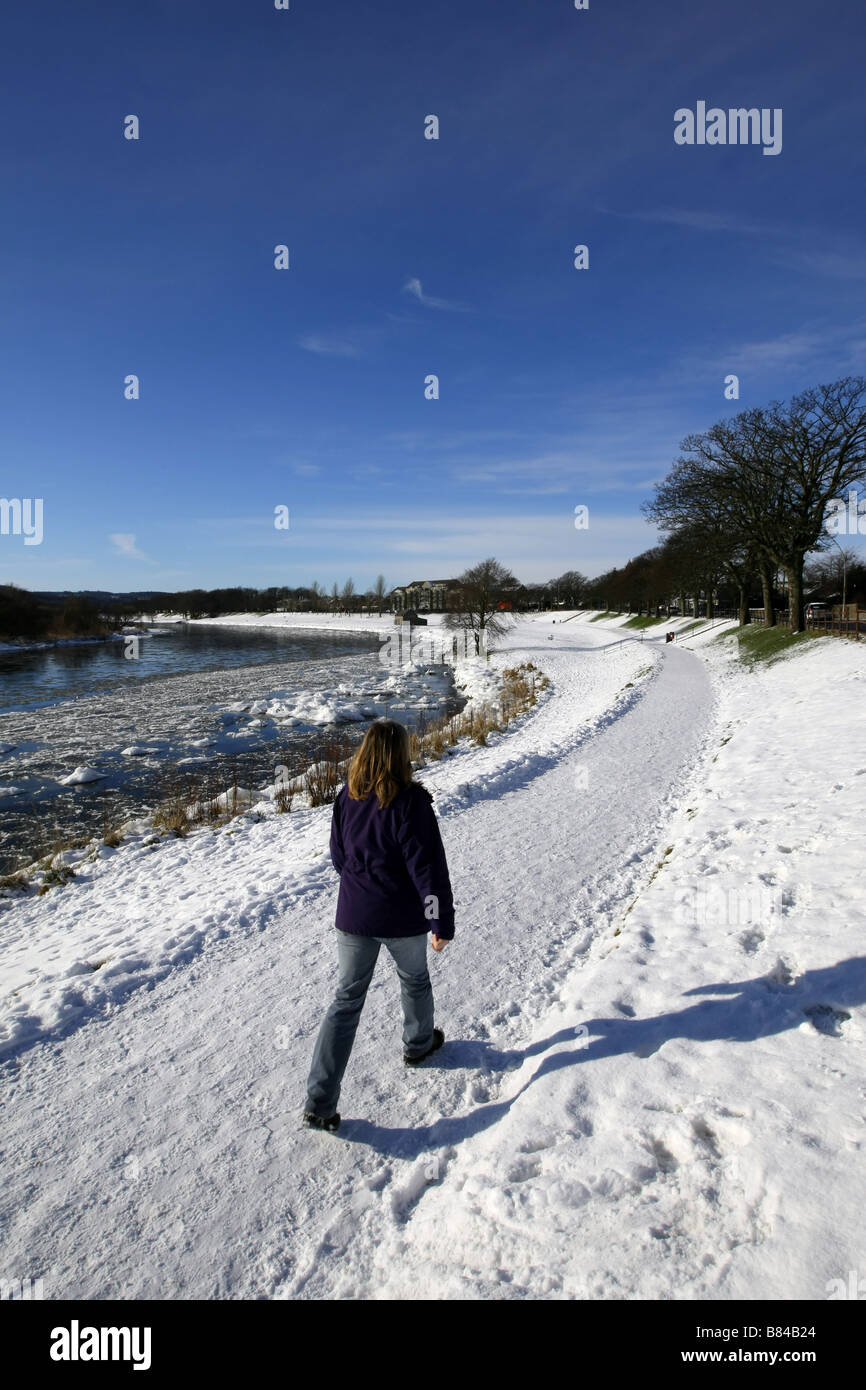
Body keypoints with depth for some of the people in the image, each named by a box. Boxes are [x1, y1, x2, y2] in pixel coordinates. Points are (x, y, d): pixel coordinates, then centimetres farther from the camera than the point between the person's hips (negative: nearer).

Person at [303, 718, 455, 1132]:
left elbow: (339, 857, 8)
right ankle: (418, 1043, 50)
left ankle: (319, 1102, 10)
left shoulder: (346, 797, -4)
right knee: (414, 980, 25)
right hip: (403, 920, -3)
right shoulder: (410, 802, -21)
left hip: (353, 916, 3)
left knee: (346, 998, 12)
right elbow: (429, 867, -19)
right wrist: (443, 923, -10)